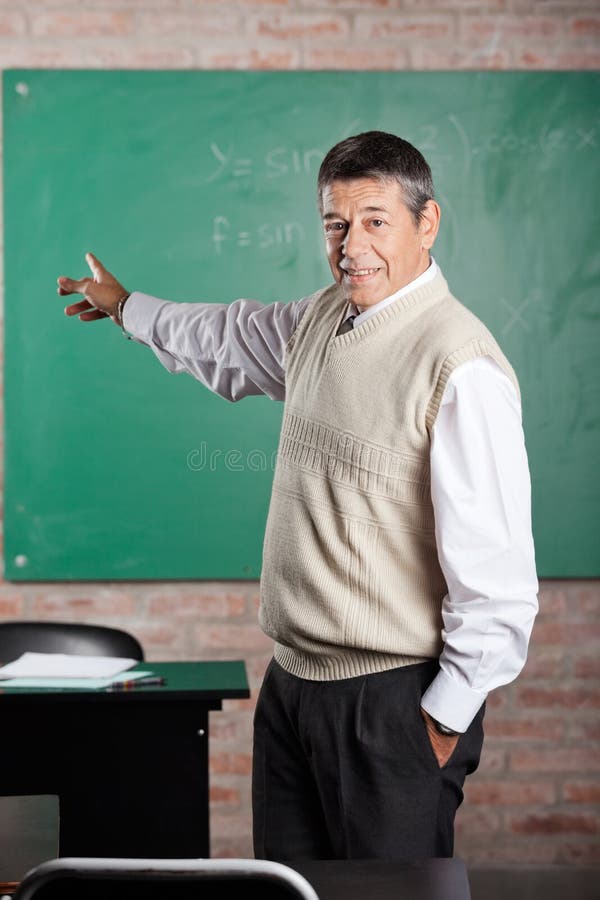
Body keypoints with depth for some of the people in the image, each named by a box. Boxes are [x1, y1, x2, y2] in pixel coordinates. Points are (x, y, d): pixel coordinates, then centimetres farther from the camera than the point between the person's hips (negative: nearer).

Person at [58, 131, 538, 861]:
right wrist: (125, 307, 45)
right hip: (291, 684, 8)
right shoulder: (323, 317, 7)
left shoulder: (461, 368, -19)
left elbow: (498, 573, -21)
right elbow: (230, 340, 31)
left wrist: (445, 719, -15)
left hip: (392, 702, -8)